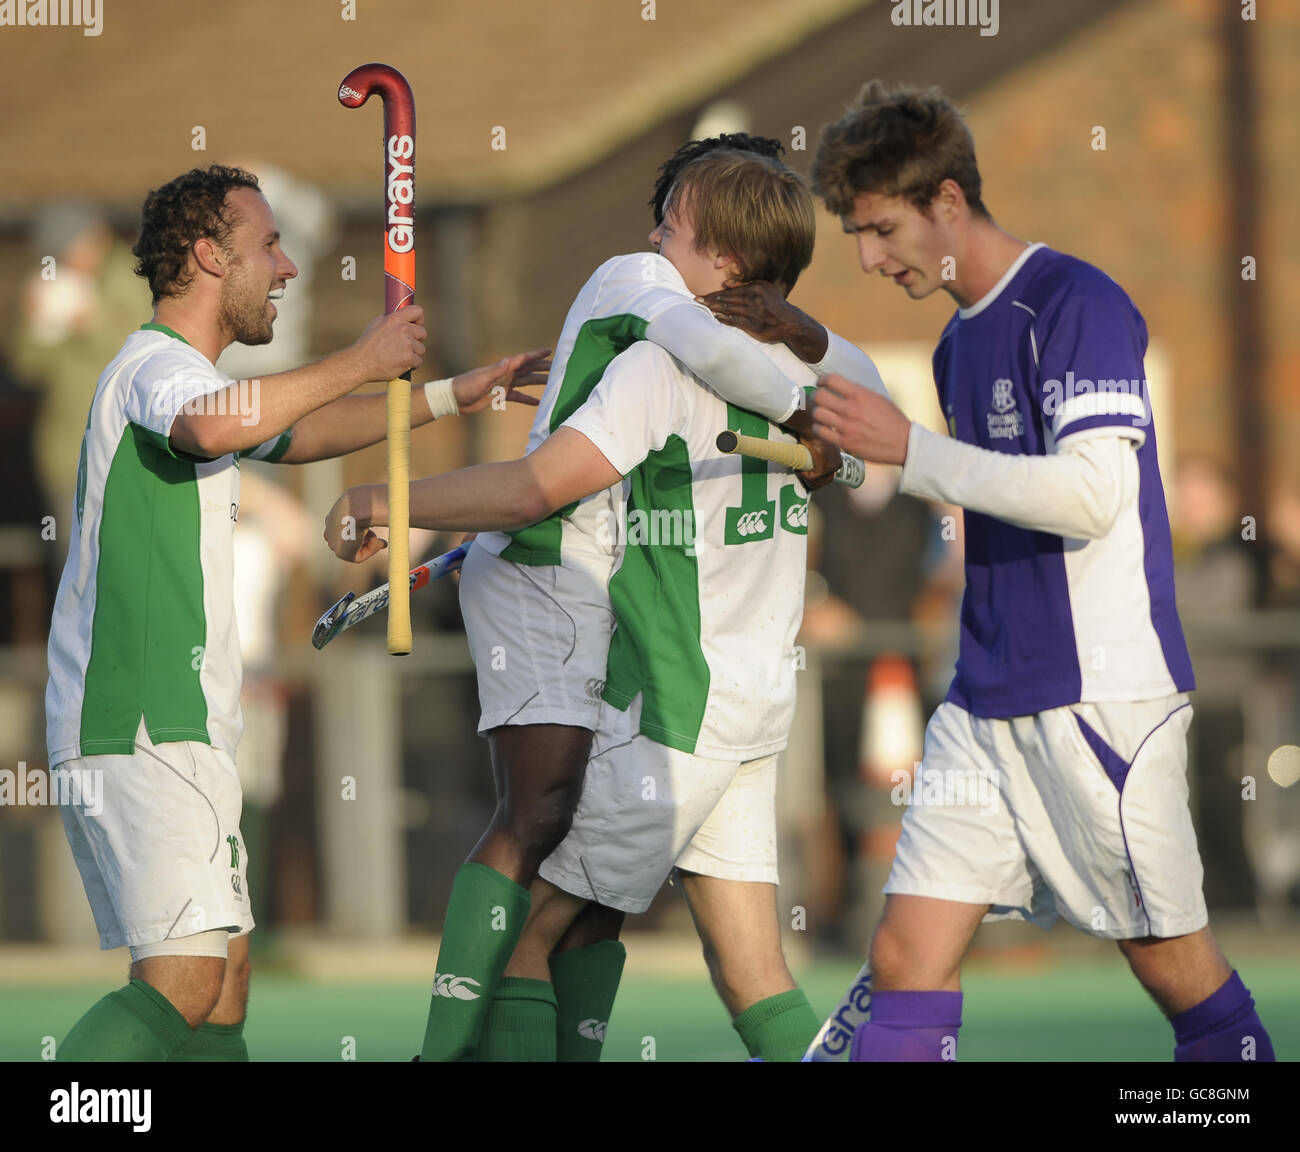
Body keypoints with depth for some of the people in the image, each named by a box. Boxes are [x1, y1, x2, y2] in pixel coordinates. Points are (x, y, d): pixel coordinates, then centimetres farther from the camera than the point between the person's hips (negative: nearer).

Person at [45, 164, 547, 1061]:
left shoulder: (170, 373, 24)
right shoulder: (160, 364, -10)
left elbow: (298, 432, 41)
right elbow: (215, 426, -35)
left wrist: (451, 395, 42)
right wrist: (364, 362, -24)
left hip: (167, 730, 11)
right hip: (147, 727, -11)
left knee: (224, 976, 10)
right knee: (183, 987, -19)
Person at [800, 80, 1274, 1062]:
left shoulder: (1077, 305, -11)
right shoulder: (959, 341, 16)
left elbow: (1091, 494, -22)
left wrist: (909, 449, -19)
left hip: (1101, 698, -8)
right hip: (986, 706, 8)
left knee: (1173, 964, 1)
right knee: (906, 961, -2)